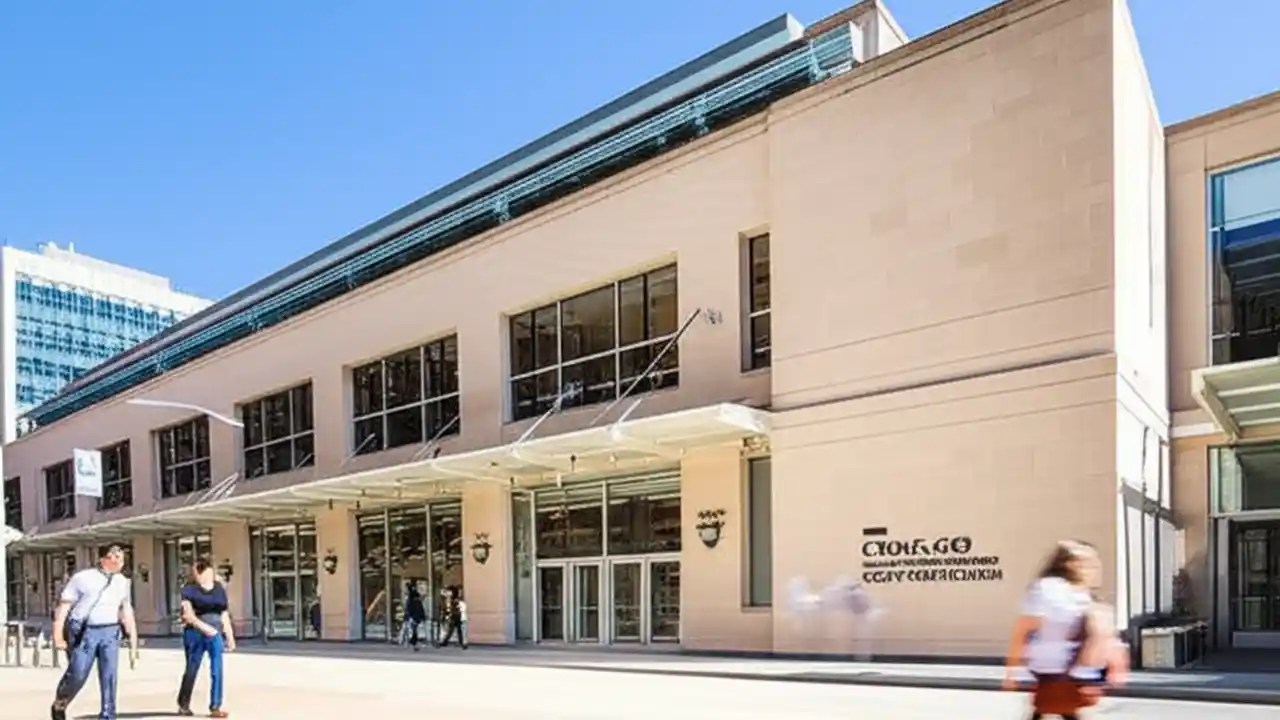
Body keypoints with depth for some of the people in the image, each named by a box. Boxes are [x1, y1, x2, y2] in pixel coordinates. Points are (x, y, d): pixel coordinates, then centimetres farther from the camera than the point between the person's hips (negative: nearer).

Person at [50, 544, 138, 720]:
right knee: (77, 674, -6)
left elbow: (127, 615, 17)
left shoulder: (122, 582, 13)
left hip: (110, 632, 3)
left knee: (109, 675, -6)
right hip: (84, 632, -3)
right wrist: (58, 636, -11)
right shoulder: (82, 578, 0)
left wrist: (133, 644, 14)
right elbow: (63, 607, -1)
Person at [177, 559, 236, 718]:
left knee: (217, 670, -6)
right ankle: (183, 704, 30)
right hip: (195, 633, -3)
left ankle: (215, 707, -2)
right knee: (192, 669, 10)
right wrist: (205, 627, -24)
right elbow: (188, 614, -13)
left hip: (215, 634, 3)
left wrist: (230, 637, 15)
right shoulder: (190, 589, -3)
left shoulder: (219, 589, 10)